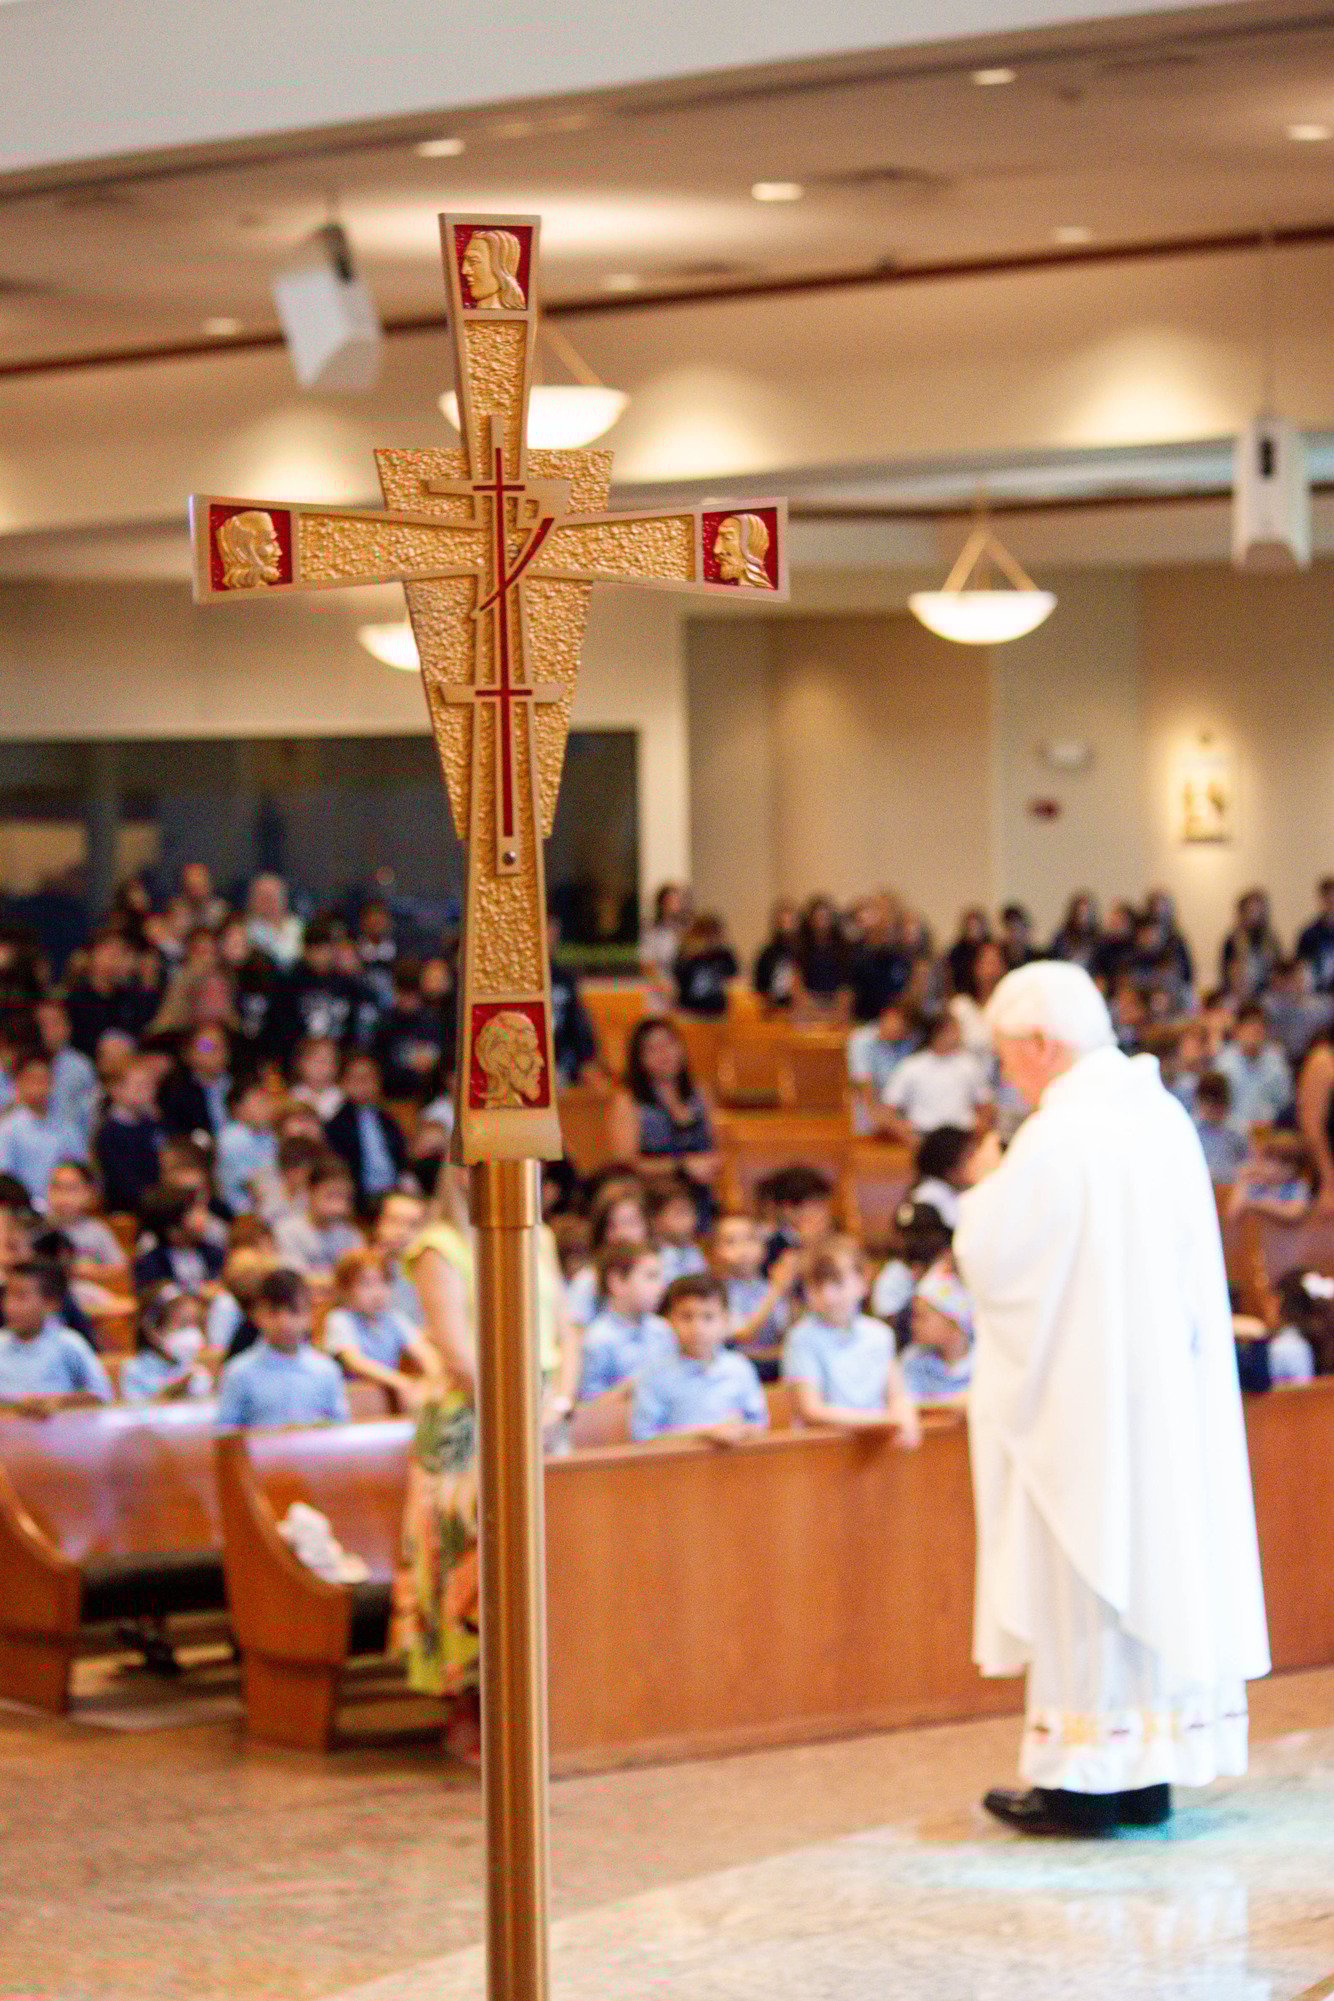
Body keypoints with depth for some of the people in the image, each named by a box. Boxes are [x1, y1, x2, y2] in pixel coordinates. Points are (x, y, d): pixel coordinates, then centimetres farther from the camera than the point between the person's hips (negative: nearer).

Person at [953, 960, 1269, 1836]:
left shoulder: (1057, 1138, -18)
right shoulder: (1165, 1117, 7)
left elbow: (990, 1262, -15)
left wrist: (987, 1188, 3)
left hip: (1084, 1400, -7)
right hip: (1171, 1392, 8)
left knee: (1087, 1582, -1)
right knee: (1161, 1561, 10)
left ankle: (1086, 1780, 2)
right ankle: (1151, 1774, 16)